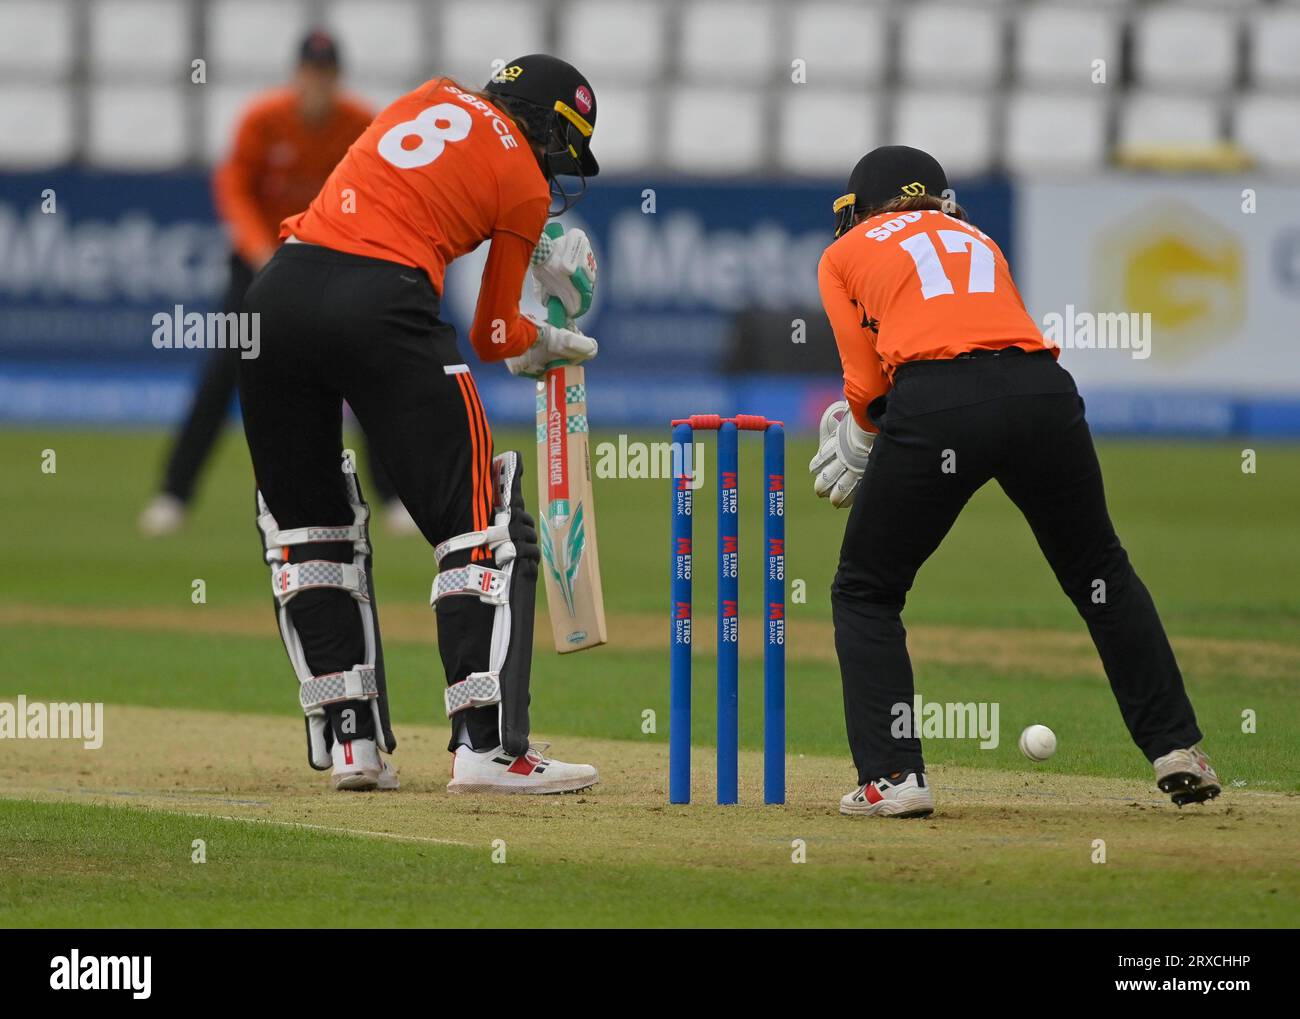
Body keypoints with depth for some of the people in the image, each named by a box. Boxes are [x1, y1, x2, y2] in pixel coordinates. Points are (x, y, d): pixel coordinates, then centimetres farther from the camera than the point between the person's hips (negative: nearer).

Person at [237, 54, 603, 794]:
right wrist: (554, 345, 33)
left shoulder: (436, 97, 20)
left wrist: (534, 261, 40)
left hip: (279, 291, 6)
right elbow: (496, 337, 13)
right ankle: (486, 746, -7)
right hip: (382, 308, -6)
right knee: (482, 526, 2)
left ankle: (347, 742, 13)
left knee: (306, 524, 17)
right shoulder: (525, 185, 7)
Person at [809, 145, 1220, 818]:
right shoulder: (976, 239, 33)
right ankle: (1176, 749, 20)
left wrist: (864, 434, 32)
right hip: (1045, 395, 4)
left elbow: (867, 386, 11)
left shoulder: (844, 256, 21)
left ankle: (892, 776, 2)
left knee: (865, 592, 14)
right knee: (1100, 572, 22)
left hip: (934, 405, -4)